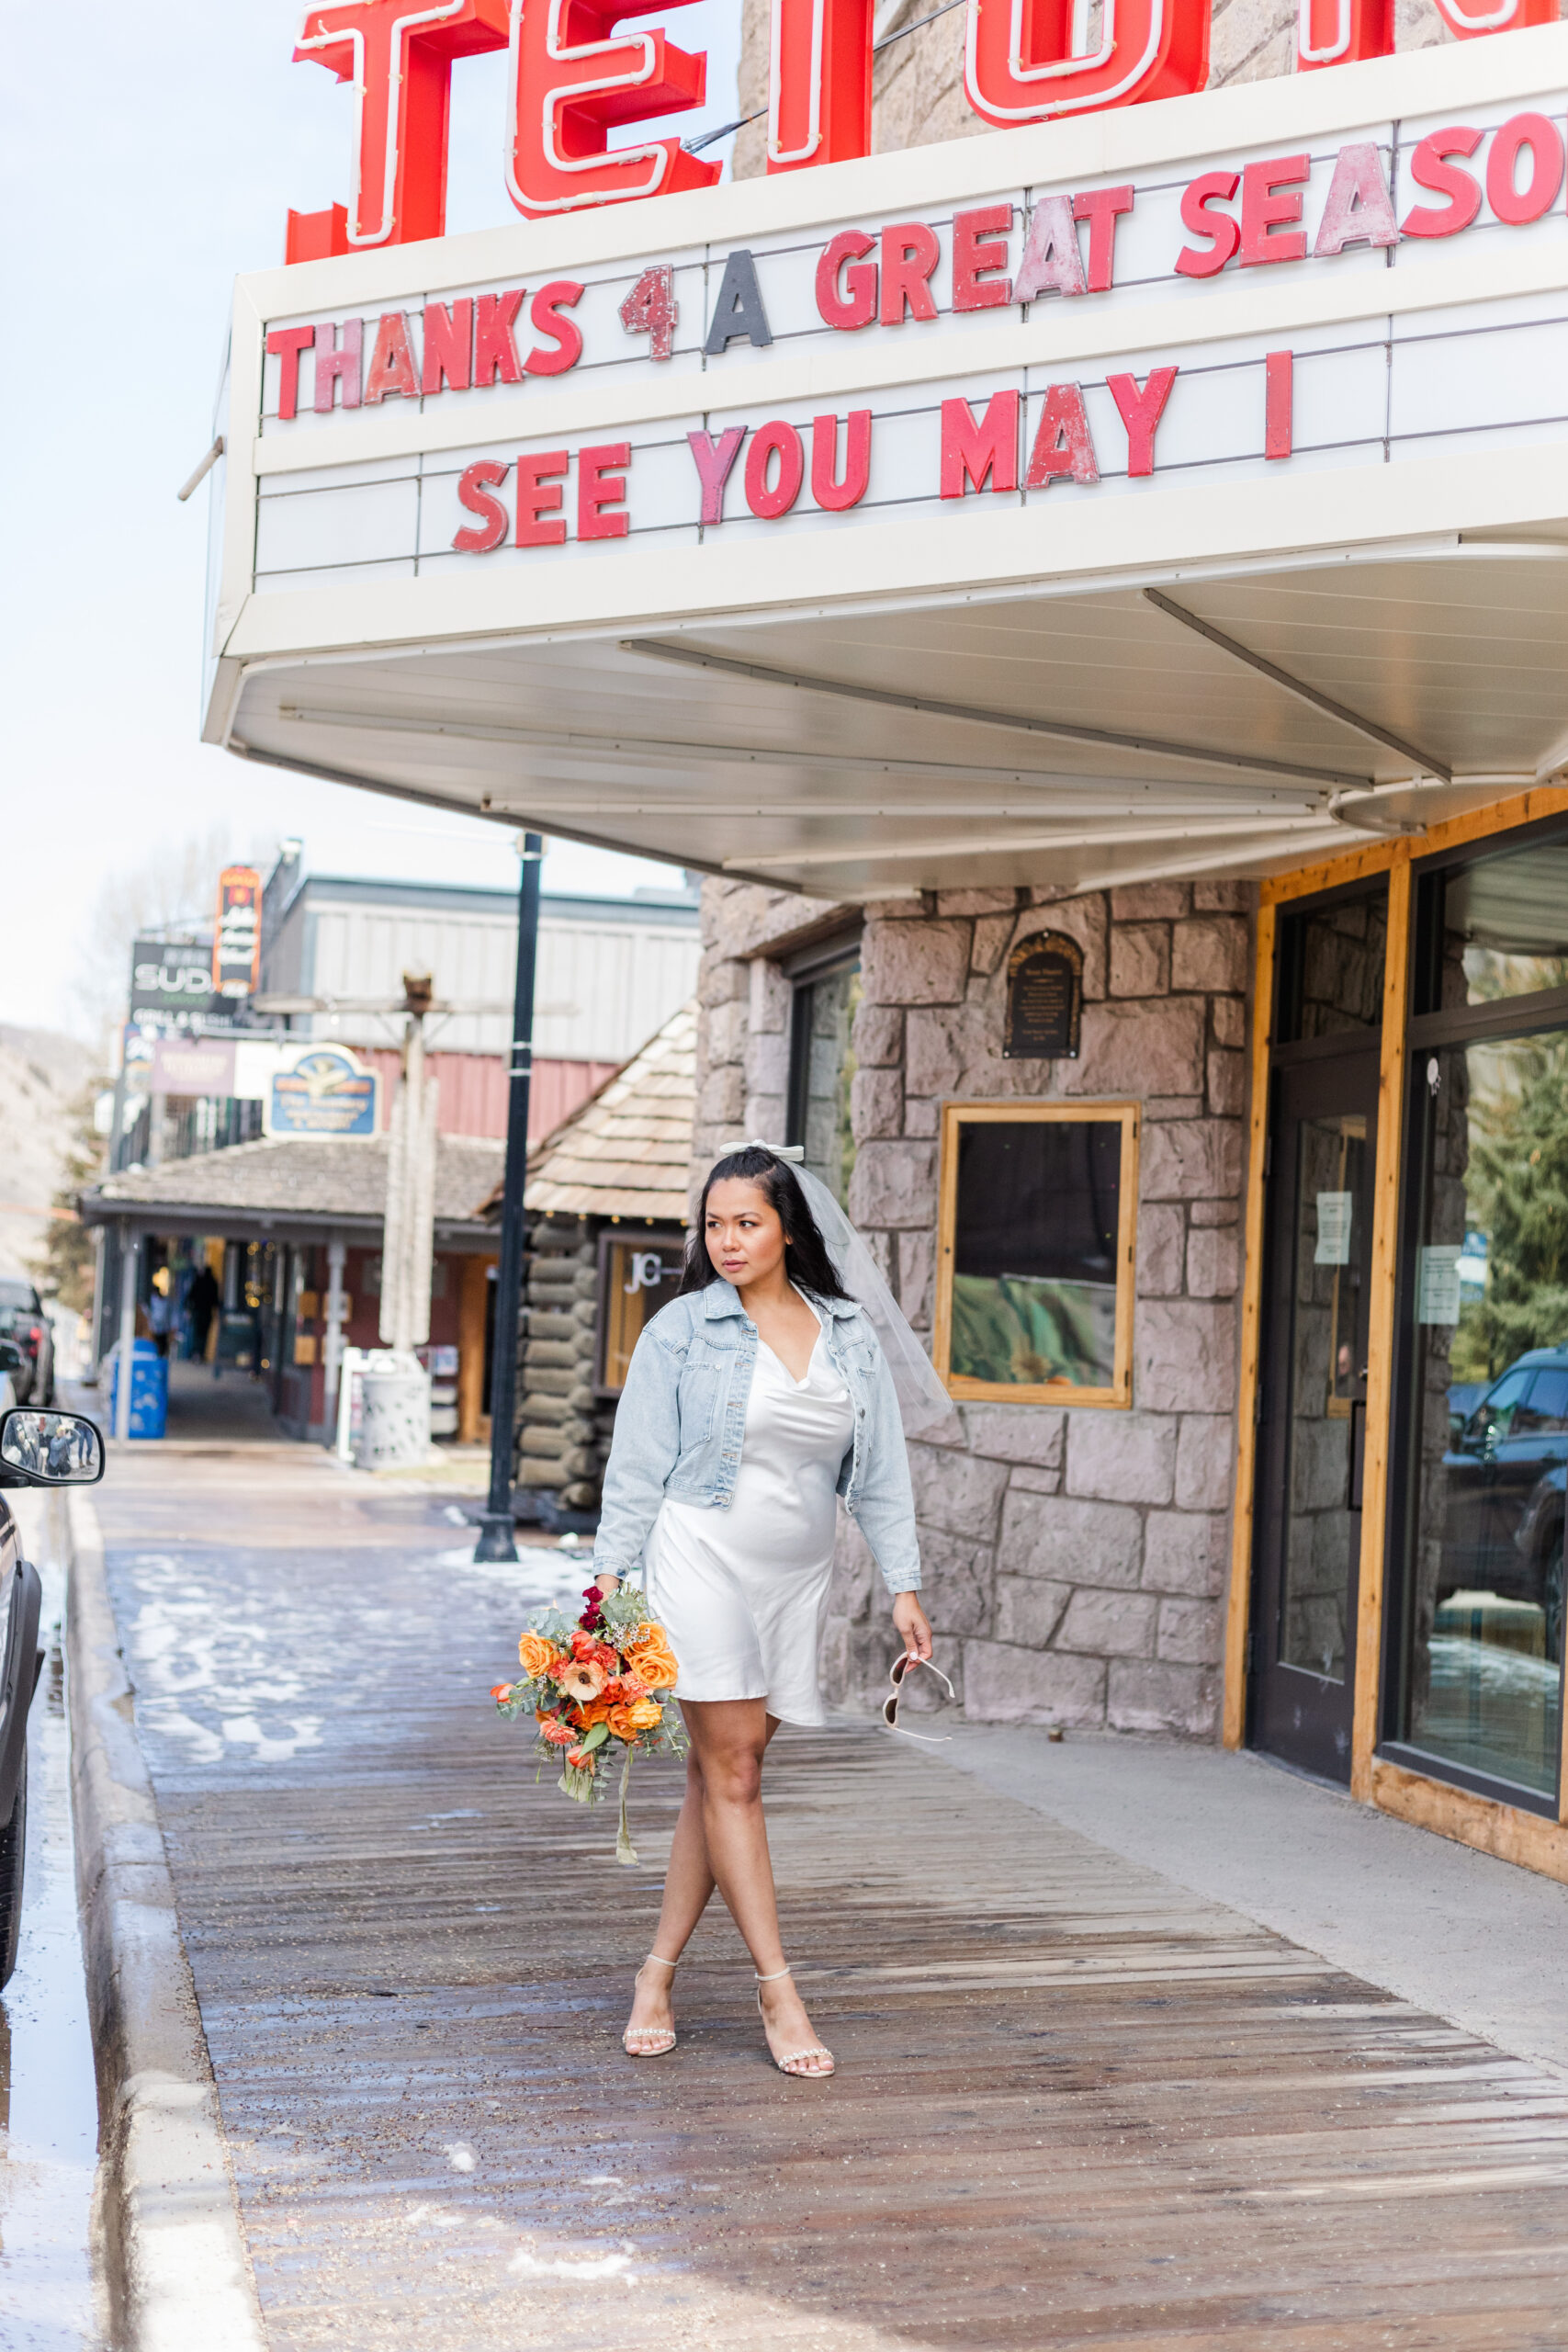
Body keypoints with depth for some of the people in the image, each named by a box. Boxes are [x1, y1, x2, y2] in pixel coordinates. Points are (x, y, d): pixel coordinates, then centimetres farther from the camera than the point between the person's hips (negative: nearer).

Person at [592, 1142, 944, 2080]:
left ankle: (659, 1973, 15)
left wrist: (904, 1584, 6)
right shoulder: (684, 1328, -2)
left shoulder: (850, 1334, 7)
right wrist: (610, 1579, -5)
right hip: (701, 1559, -3)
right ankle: (779, 1989, -1)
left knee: (724, 1773, 6)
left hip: (797, 1575, 4)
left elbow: (880, 1470, 10)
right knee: (730, 1770, -6)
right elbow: (639, 1465, -1)